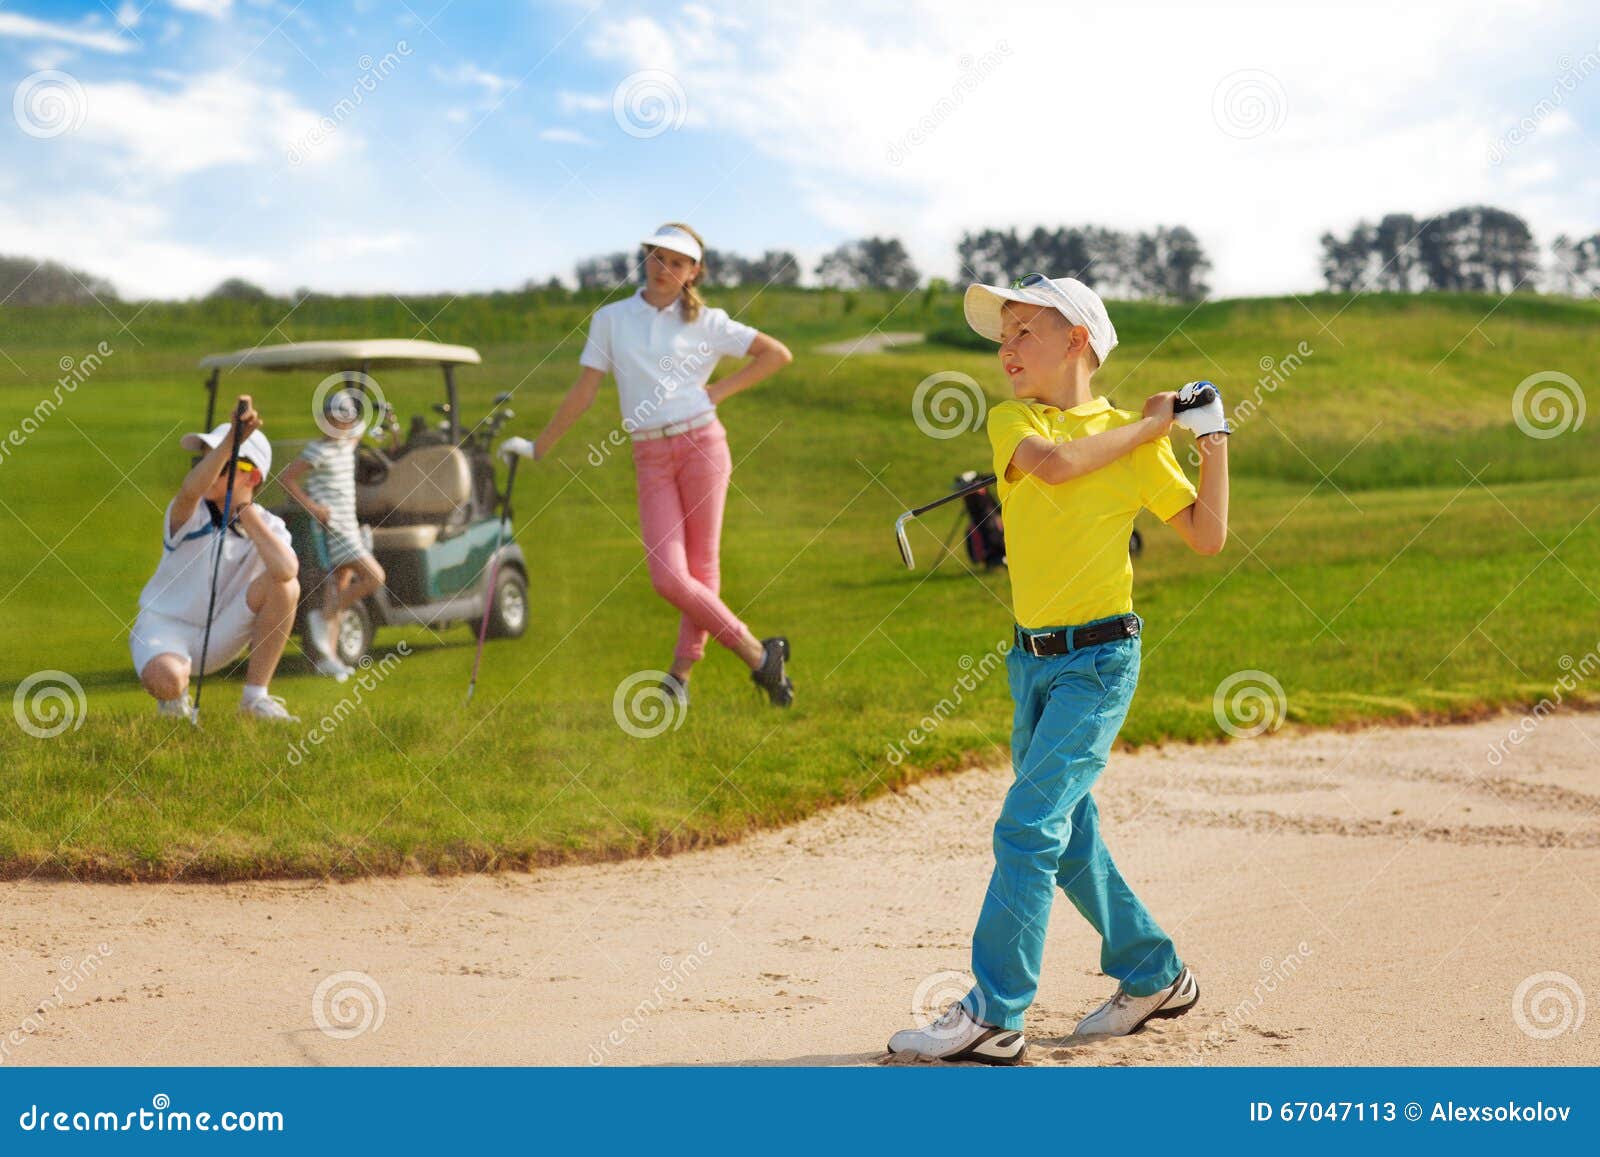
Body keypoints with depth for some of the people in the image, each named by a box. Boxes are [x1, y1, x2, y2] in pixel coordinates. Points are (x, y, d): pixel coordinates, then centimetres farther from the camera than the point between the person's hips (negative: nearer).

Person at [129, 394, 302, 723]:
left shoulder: (267, 526, -5)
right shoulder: (190, 514, -12)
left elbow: (285, 569, -32)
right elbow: (190, 491, -41)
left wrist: (243, 510, -21)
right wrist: (233, 438, -56)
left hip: (218, 642, 3)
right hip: (164, 629, -3)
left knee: (285, 584, -23)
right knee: (165, 679, -40)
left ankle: (255, 698, -12)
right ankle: (175, 696, 3)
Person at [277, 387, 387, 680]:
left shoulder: (347, 446, 11)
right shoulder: (319, 450, -13)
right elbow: (287, 478, -13)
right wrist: (312, 507, -15)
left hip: (348, 527, 8)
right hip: (331, 527, -8)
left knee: (340, 589, 7)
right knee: (374, 577, -15)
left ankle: (327, 656, 9)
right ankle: (323, 617, -5)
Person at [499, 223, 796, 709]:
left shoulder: (706, 323, 5)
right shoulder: (610, 319, 9)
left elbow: (778, 354, 8)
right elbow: (584, 392, 13)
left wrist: (721, 391, 1)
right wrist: (539, 446, 14)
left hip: (701, 445, -1)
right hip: (651, 458, 1)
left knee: (701, 569, -3)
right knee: (668, 577, -10)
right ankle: (758, 654, 3)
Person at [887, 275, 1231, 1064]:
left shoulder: (1134, 438, -3)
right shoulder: (1011, 420, 5)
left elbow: (1207, 536, 0)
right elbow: (1054, 462, -18)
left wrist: (1212, 439, -6)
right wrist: (1149, 425, -10)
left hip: (1099, 659, -5)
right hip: (1030, 658, 5)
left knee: (1027, 828, -13)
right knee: (1069, 838, 13)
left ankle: (993, 1016, -9)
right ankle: (1155, 976, 30)